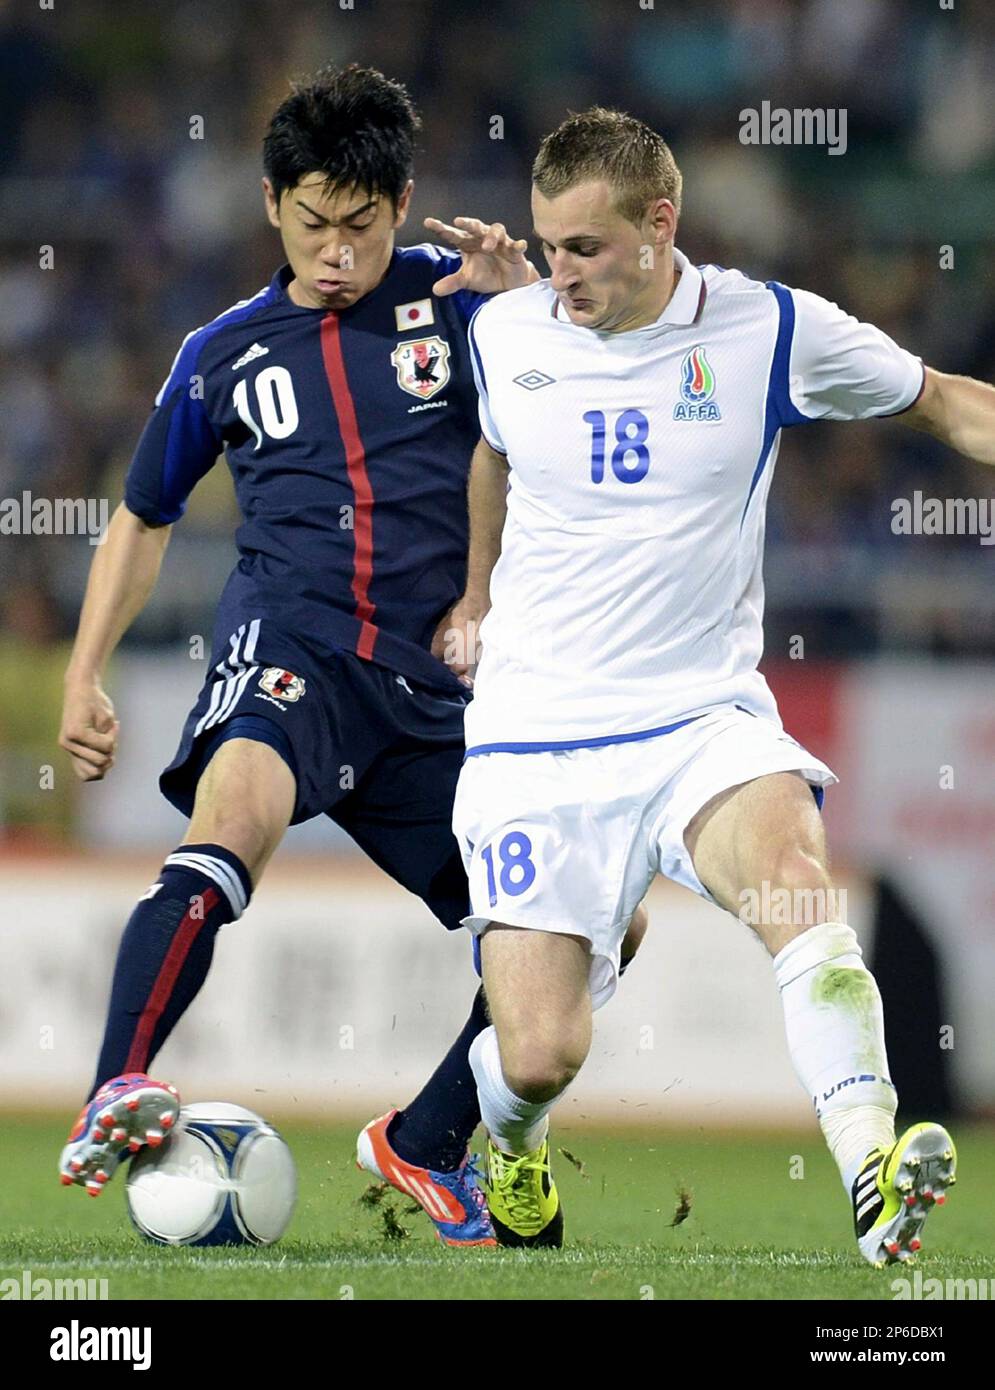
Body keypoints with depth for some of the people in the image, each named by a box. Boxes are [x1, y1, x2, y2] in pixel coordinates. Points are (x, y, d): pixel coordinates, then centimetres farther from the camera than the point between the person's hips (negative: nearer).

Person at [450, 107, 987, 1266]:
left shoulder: (769, 330, -5)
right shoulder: (505, 334, 0)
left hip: (704, 716, -1)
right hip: (538, 735, 1)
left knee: (792, 873, -35)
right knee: (540, 1056, -7)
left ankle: (873, 1180, -44)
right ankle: (507, 1147, 31)